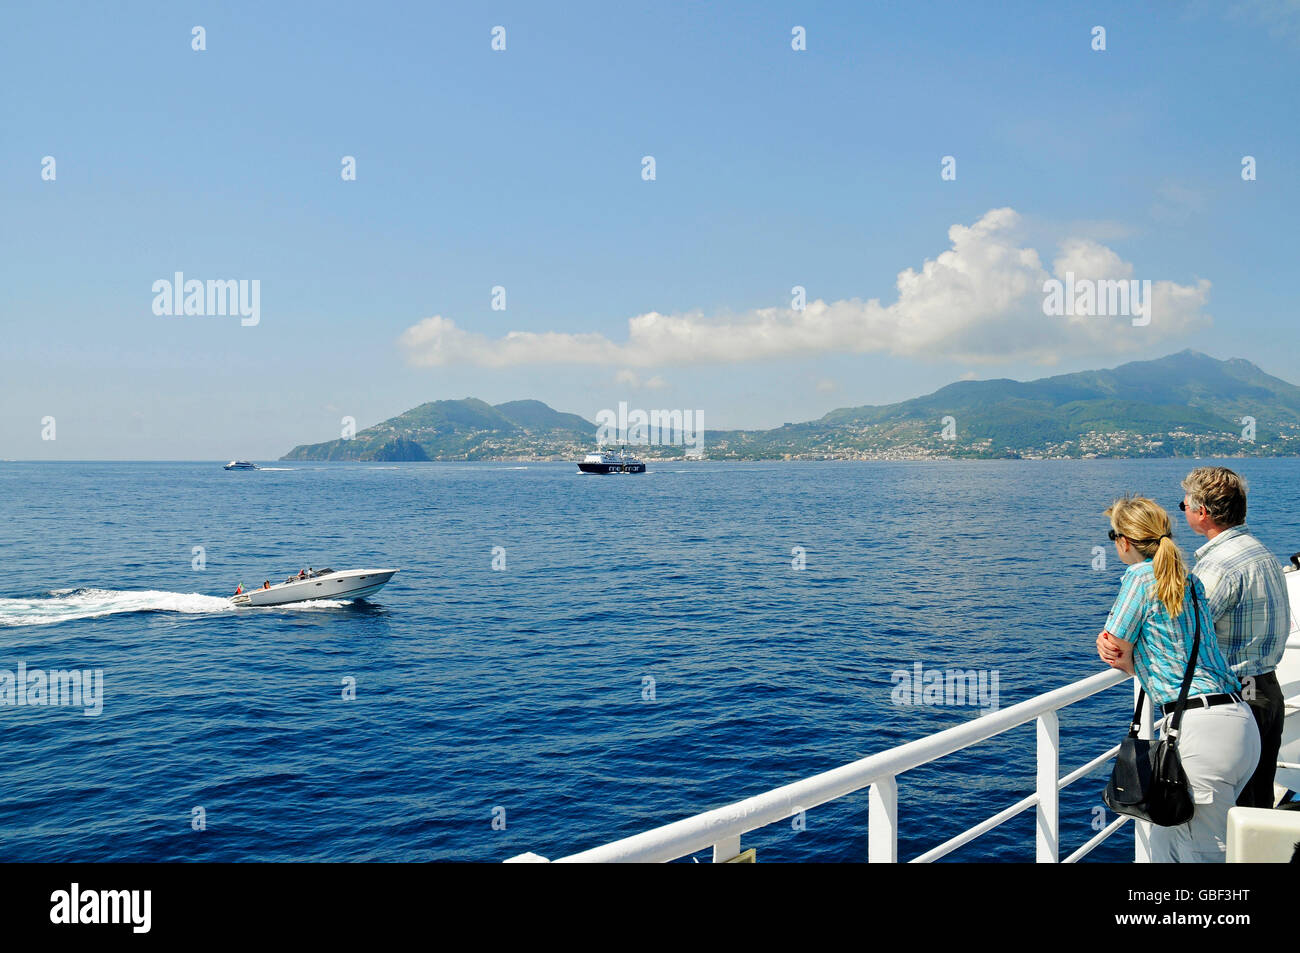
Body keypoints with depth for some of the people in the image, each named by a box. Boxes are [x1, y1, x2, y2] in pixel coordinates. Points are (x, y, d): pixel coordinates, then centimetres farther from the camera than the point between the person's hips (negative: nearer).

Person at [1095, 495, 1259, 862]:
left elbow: (1115, 649, -3)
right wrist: (1124, 658, 4)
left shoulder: (1141, 575, -7)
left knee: (1206, 854, 1)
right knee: (1165, 839, 19)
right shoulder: (1191, 580, 18)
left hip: (1202, 732, -9)